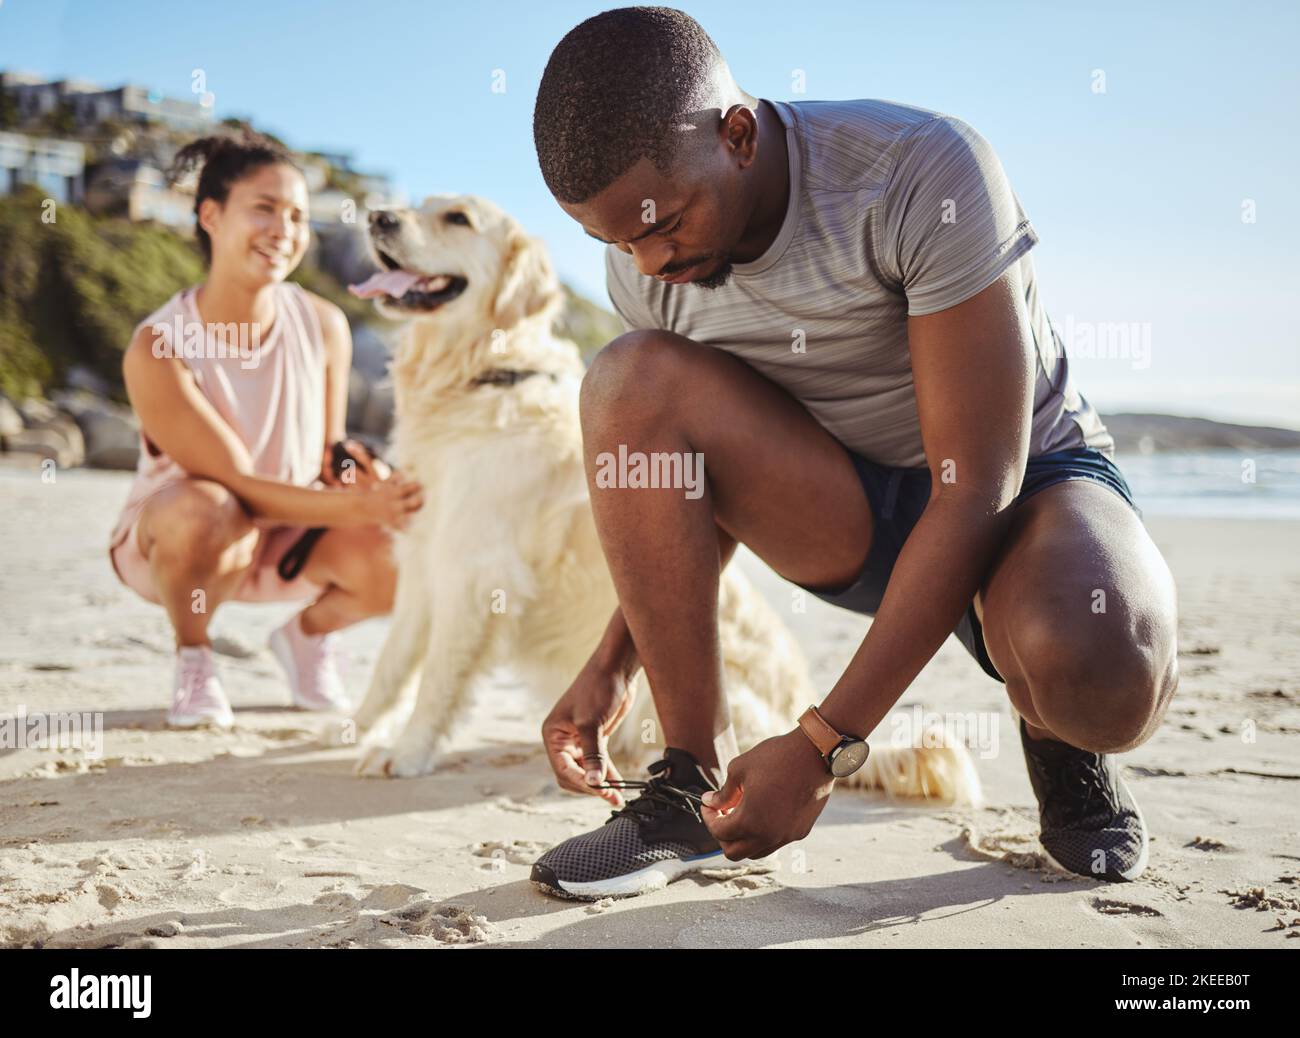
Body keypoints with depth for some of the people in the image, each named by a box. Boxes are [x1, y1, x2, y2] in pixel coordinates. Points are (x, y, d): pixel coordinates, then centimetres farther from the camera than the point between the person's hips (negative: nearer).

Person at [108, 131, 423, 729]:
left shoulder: (324, 325, -15)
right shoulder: (157, 349, -26)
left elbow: (326, 461, -5)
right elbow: (236, 485, -28)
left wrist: (361, 477, -30)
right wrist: (357, 507, -41)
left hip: (290, 533, 3)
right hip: (167, 536, -3)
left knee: (398, 562, -26)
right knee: (206, 512, -39)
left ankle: (308, 635, 9)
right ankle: (192, 658, -6)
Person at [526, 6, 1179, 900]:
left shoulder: (924, 175, -27)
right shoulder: (642, 263, -9)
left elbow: (975, 487, -28)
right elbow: (692, 486, 7)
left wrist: (824, 746, -30)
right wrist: (612, 666, -5)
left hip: (1026, 483, -4)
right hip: (857, 515, 5)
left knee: (1103, 674, -40)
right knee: (630, 380, -22)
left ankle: (1055, 732, 1)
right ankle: (693, 784, -15)